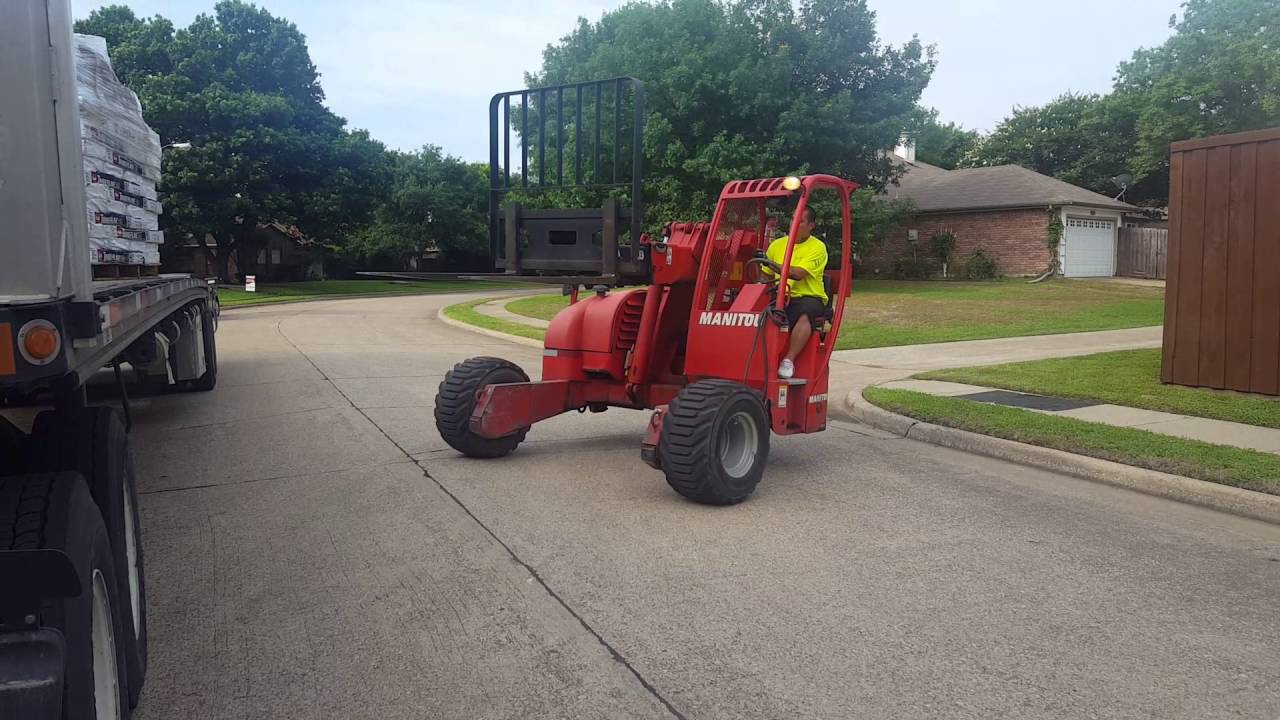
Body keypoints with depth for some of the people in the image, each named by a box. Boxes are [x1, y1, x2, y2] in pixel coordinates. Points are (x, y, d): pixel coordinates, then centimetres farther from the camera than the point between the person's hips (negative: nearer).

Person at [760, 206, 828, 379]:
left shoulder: (817, 247, -1)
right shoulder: (777, 245, 15)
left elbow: (799, 274, -17)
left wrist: (774, 265, -29)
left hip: (809, 298, -4)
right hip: (780, 299, 4)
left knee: (806, 314, -38)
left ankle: (789, 361, -39)